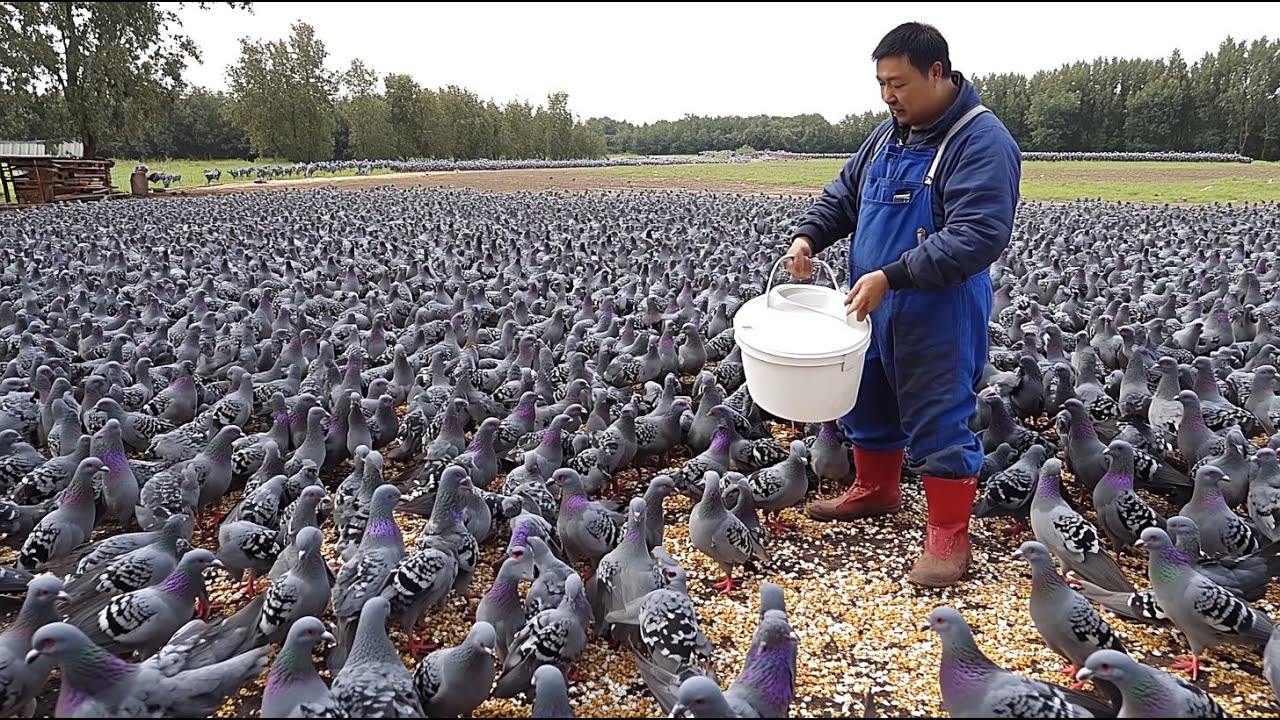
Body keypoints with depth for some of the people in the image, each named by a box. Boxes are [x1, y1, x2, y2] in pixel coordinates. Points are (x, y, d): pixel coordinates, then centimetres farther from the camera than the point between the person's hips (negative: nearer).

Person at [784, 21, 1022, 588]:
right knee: (868, 400, 20)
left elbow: (978, 236, -27)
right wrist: (808, 235, -1)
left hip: (939, 315, -8)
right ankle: (875, 490, 41)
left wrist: (890, 276, -31)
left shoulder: (982, 142, -17)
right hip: (873, 306, 8)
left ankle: (948, 536, 11)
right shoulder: (889, 133, 9)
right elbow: (844, 193, 19)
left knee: (939, 421, -2)